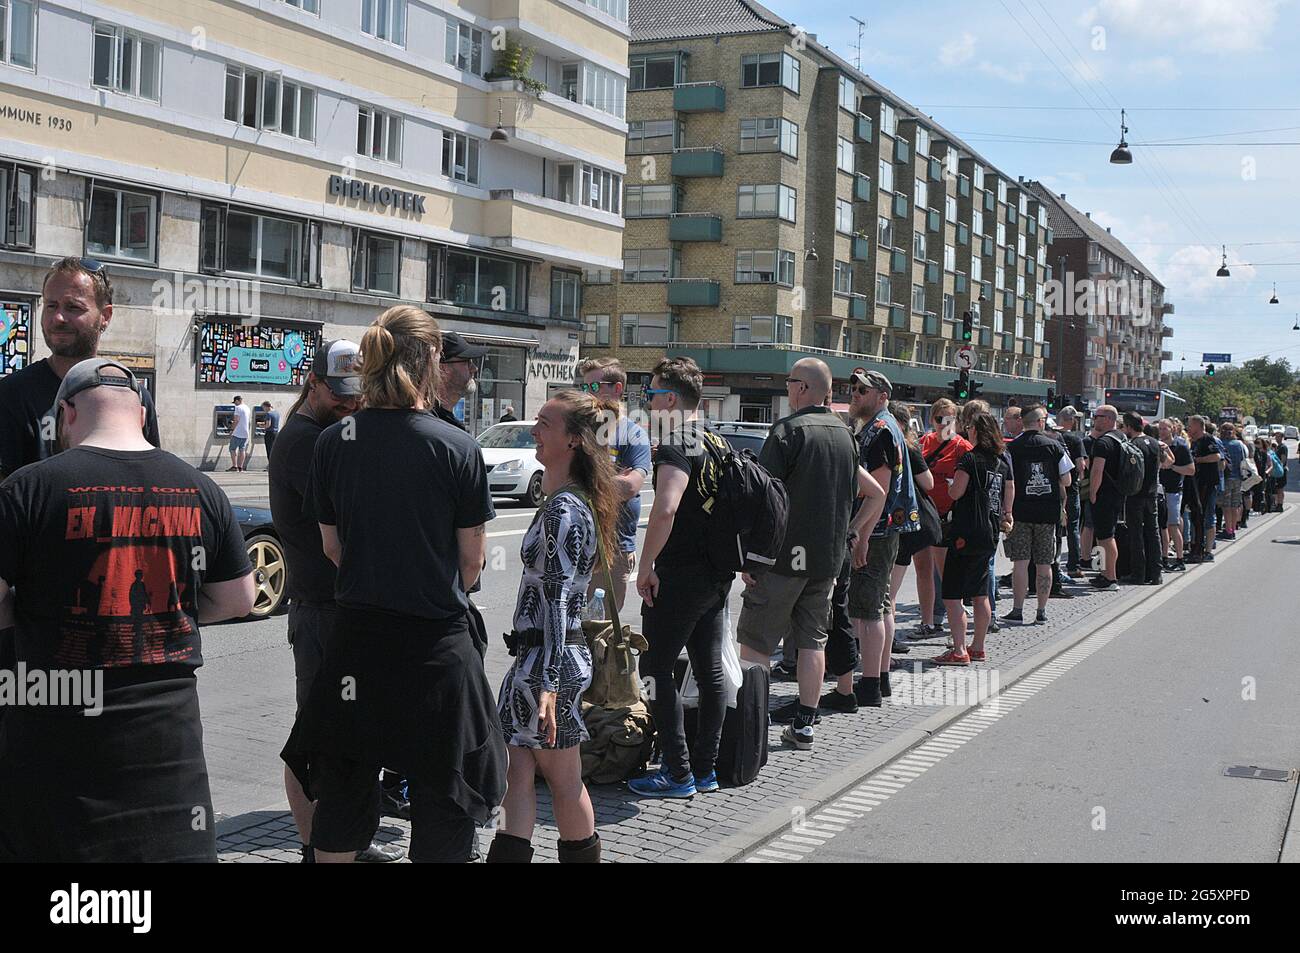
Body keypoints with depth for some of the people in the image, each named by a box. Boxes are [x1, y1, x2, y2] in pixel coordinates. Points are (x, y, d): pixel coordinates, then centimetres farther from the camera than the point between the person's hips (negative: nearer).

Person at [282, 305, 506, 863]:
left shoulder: (333, 442, -3)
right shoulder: (457, 448, -12)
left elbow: (332, 547, 5)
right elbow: (473, 556, -4)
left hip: (356, 632, 3)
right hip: (436, 641, -3)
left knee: (342, 791, 17)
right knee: (442, 789, 10)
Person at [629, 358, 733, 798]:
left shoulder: (677, 445, -16)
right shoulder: (716, 441, 14)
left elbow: (665, 509, -31)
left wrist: (646, 567, -22)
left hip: (679, 575, -9)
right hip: (717, 573, 9)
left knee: (657, 668, -1)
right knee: (709, 670, 12)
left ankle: (677, 774, 0)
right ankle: (705, 768, 20)